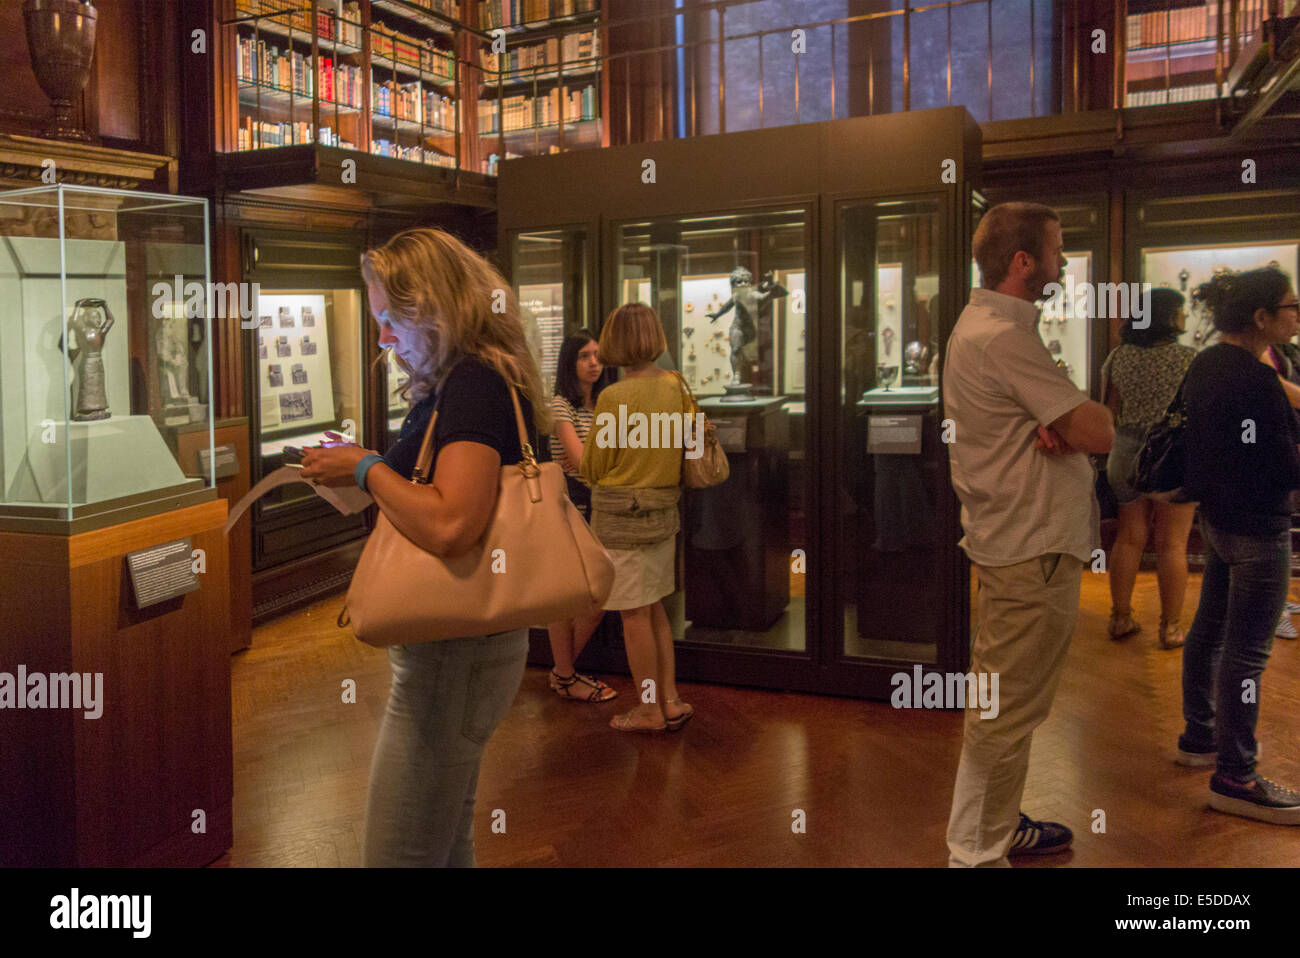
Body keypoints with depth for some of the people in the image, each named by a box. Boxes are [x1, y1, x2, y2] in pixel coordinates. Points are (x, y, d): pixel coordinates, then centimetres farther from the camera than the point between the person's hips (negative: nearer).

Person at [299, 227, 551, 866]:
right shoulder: (450, 385, 12)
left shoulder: (476, 385, -19)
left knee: (397, 854, 1)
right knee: (445, 843, 23)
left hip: (457, 651, -10)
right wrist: (359, 473, 5)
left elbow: (449, 525, -33)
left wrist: (366, 468, -18)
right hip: (450, 646, 10)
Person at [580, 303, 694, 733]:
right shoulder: (675, 386, 2)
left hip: (622, 514, -7)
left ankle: (649, 710, 16)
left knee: (634, 615, 4)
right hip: (664, 509, 7)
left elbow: (593, 468, -8)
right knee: (654, 608, 19)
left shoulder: (614, 397, -17)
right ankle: (671, 701, 23)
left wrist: (579, 454, 12)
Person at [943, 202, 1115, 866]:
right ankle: (978, 850, 8)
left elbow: (1070, 421, 12)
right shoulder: (1004, 336, -19)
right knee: (1009, 709, -3)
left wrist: (1061, 427, -10)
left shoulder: (981, 324, 16)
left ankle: (997, 828, 35)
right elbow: (1100, 432, -21)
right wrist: (1087, 420, 1)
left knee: (1006, 703, 21)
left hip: (1013, 541, 11)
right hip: (1033, 549, -11)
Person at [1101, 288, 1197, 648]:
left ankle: (1120, 618, 20)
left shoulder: (1119, 356, 1)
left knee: (1129, 538, 13)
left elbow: (1112, 406, 7)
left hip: (1128, 453, 4)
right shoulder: (1187, 358, -11)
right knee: (1172, 544, 3)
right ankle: (1170, 628, 11)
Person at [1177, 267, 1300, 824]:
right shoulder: (1253, 381, -23)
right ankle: (1234, 779, 7)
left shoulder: (1206, 365, 7)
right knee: (1246, 651, -2)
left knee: (1210, 630, 19)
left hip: (1218, 517, 10)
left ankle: (1199, 738, 34)